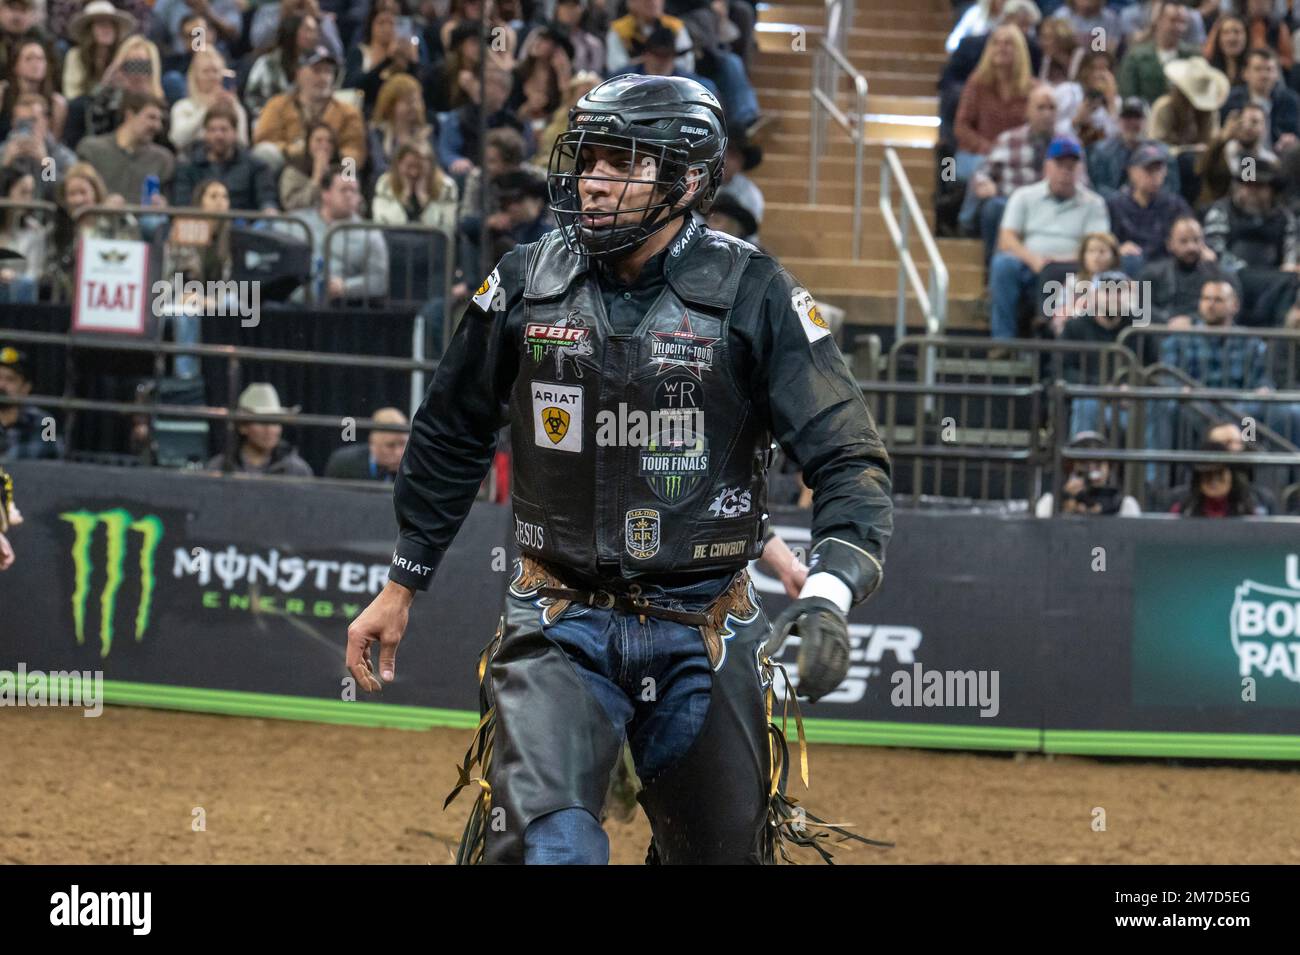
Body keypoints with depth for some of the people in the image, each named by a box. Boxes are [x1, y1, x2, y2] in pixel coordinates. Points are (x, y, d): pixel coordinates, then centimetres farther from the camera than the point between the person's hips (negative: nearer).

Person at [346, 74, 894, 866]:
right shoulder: (526, 286, 1)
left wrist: (826, 600, -25)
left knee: (721, 850, 10)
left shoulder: (751, 295, -7)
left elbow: (849, 459, -9)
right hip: (563, 622, 0)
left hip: (704, 630, 0)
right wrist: (402, 583, 18)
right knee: (546, 841, -22)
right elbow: (452, 438, 16)